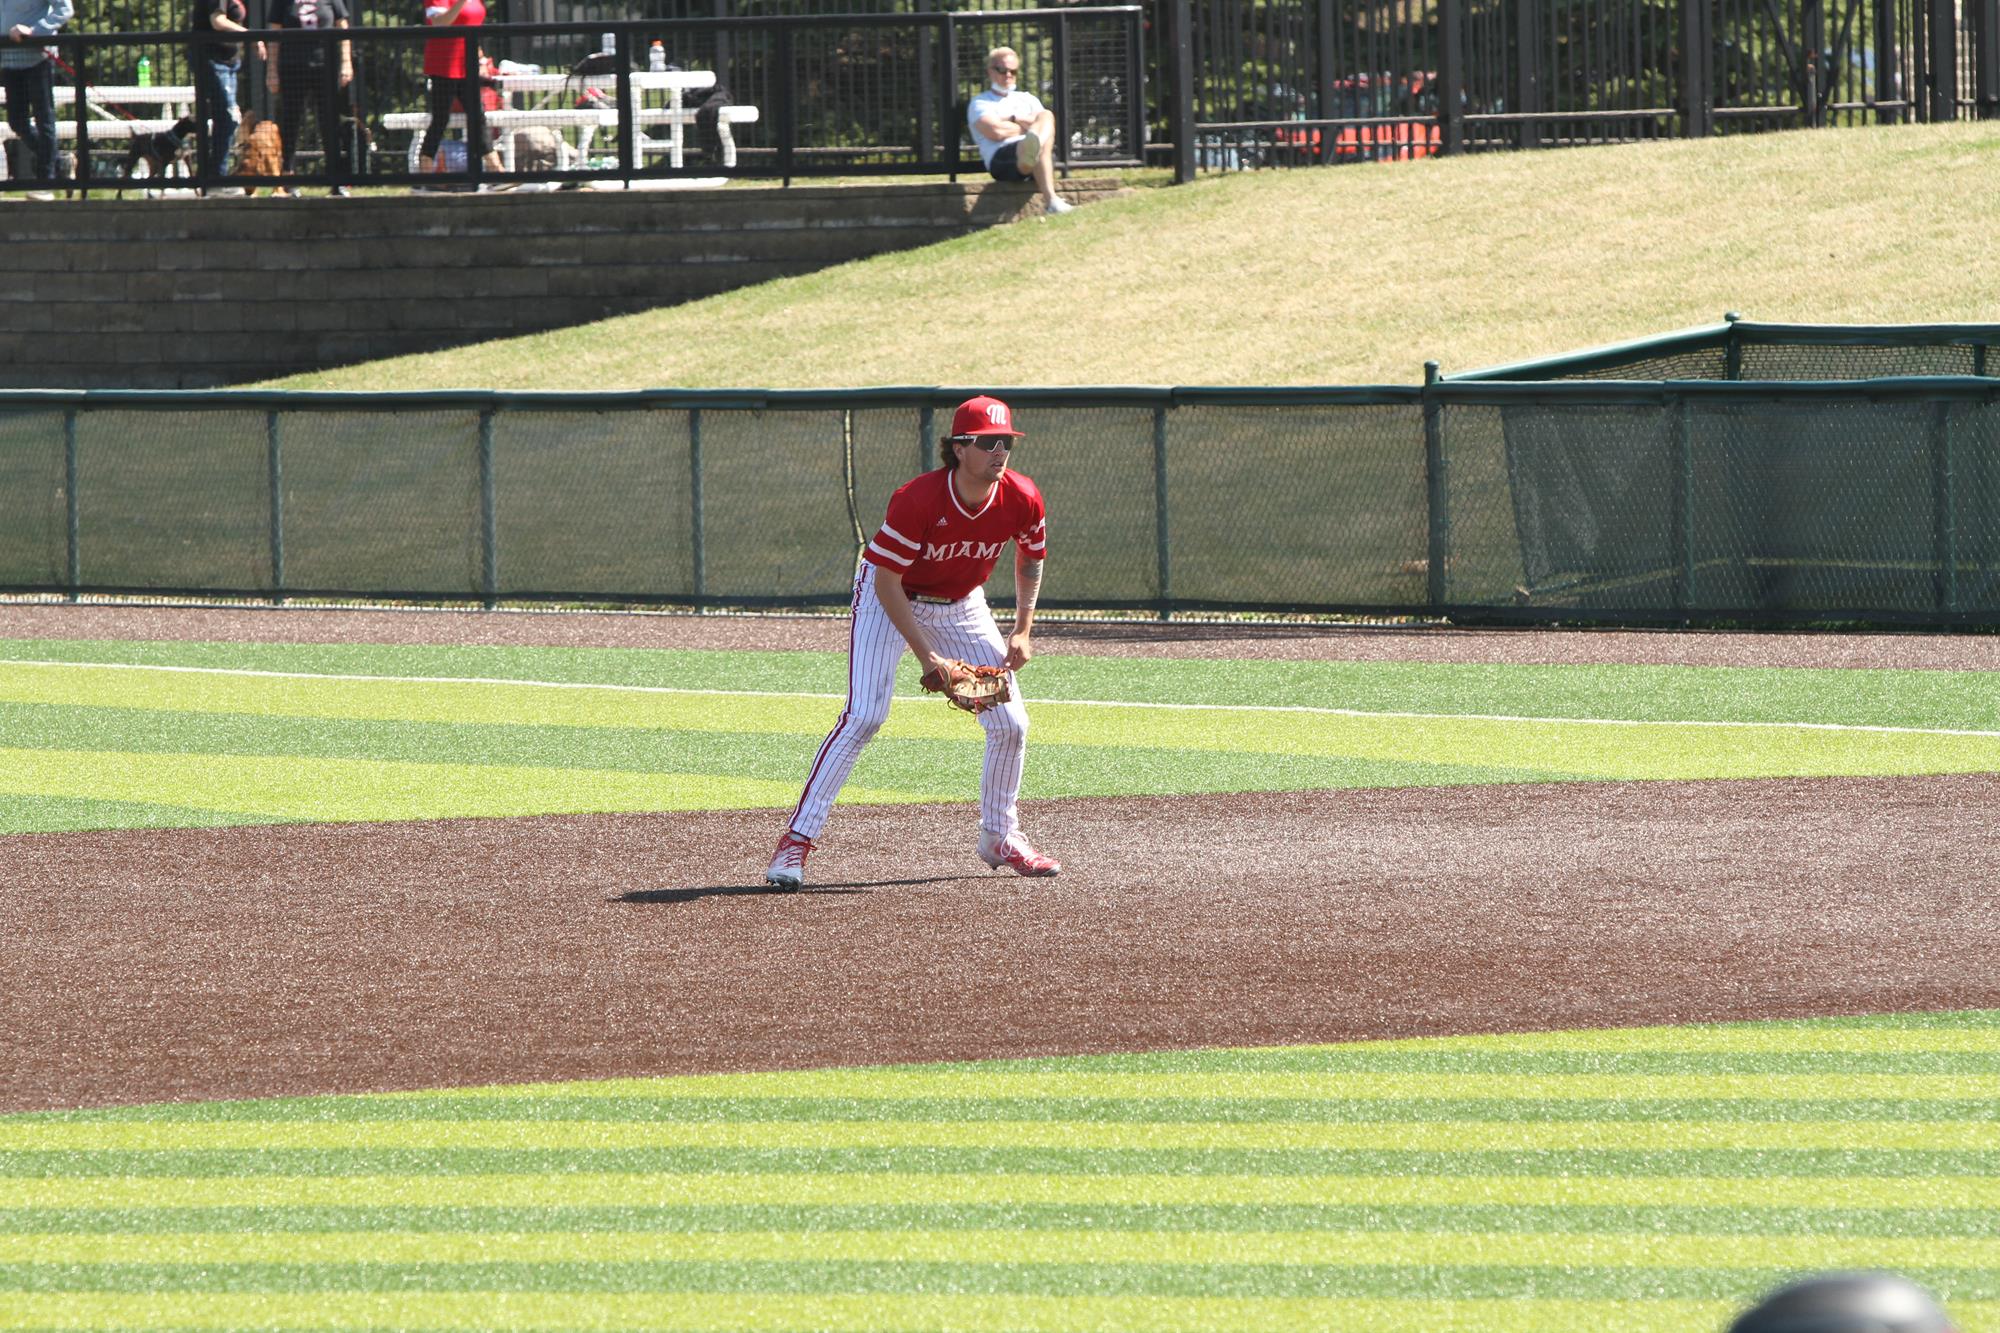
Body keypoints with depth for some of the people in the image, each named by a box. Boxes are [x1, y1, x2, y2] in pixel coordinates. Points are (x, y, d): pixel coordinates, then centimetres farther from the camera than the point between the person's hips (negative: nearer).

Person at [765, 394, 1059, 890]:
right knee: (863, 717, -20)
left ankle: (1001, 838, 21)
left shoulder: (1022, 501, -18)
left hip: (962, 607, 5)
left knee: (1010, 722, 0)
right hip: (890, 599, -5)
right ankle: (796, 841, -18)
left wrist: (1023, 631, -6)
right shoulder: (918, 501, -33)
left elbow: (1030, 560, 4)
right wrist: (926, 656, -29)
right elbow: (887, 582, -27)